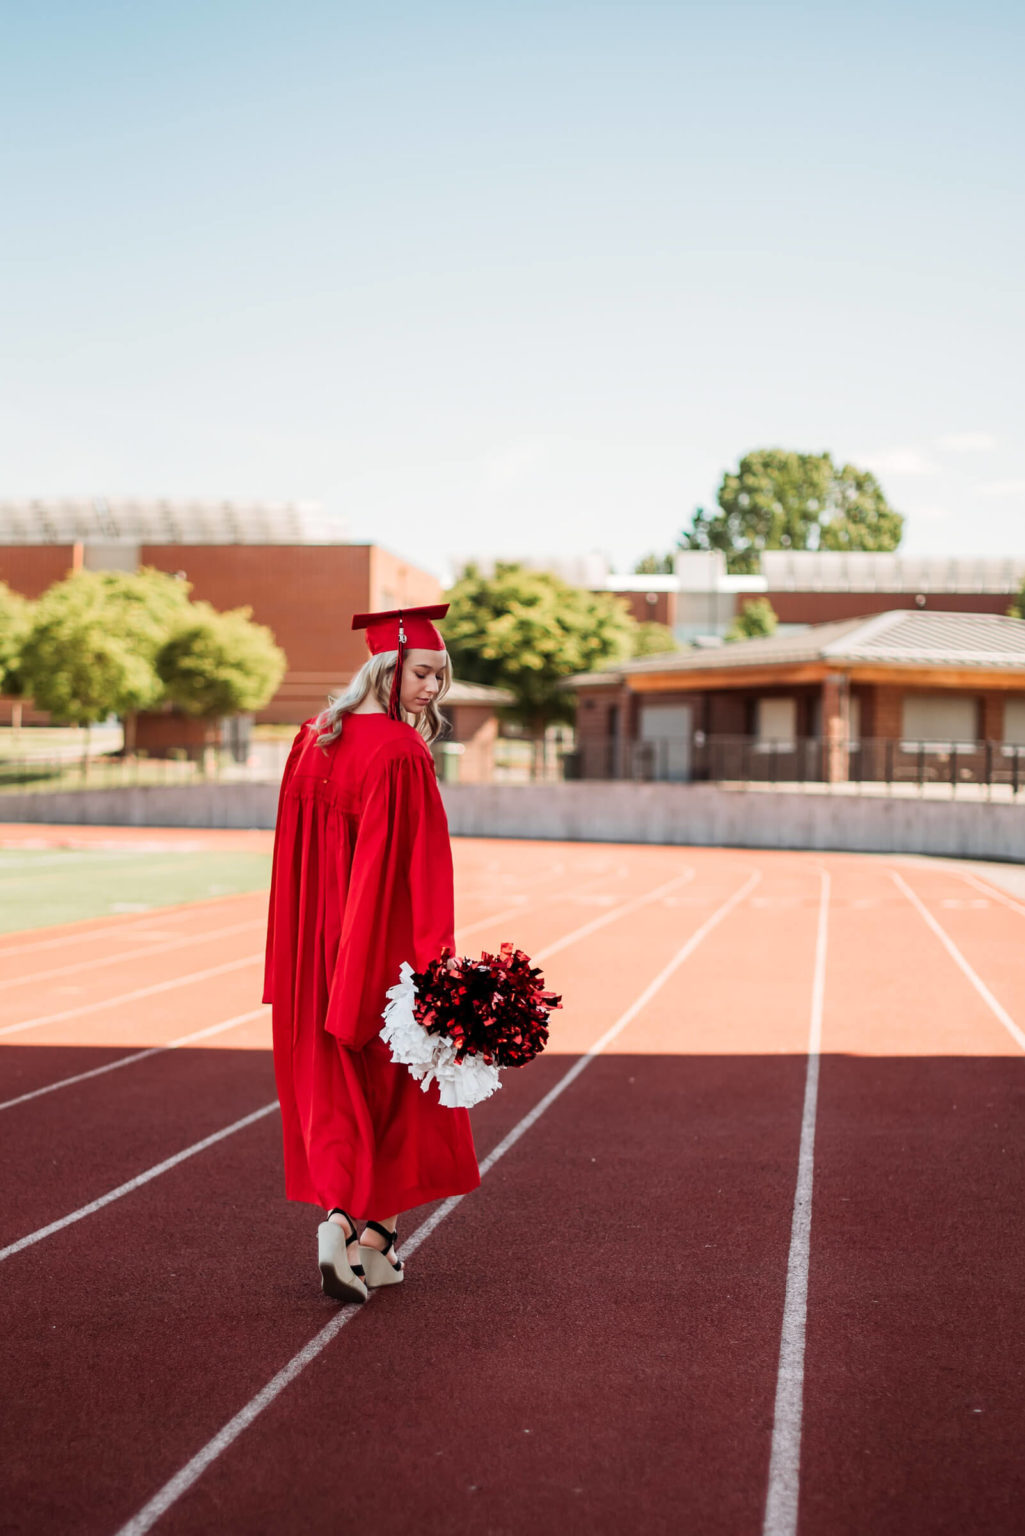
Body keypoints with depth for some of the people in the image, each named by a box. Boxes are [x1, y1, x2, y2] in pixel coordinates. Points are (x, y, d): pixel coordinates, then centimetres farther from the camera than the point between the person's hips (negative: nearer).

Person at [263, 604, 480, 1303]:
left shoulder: (314, 741, 7)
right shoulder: (400, 752, -16)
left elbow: (296, 856, 12)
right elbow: (417, 863, -18)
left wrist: (298, 955, 17)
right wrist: (432, 954, -15)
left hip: (318, 949, 7)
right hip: (383, 947, -7)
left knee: (334, 1086, 10)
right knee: (387, 1088, 7)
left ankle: (360, 1232, 14)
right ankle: (353, 1224, 1)